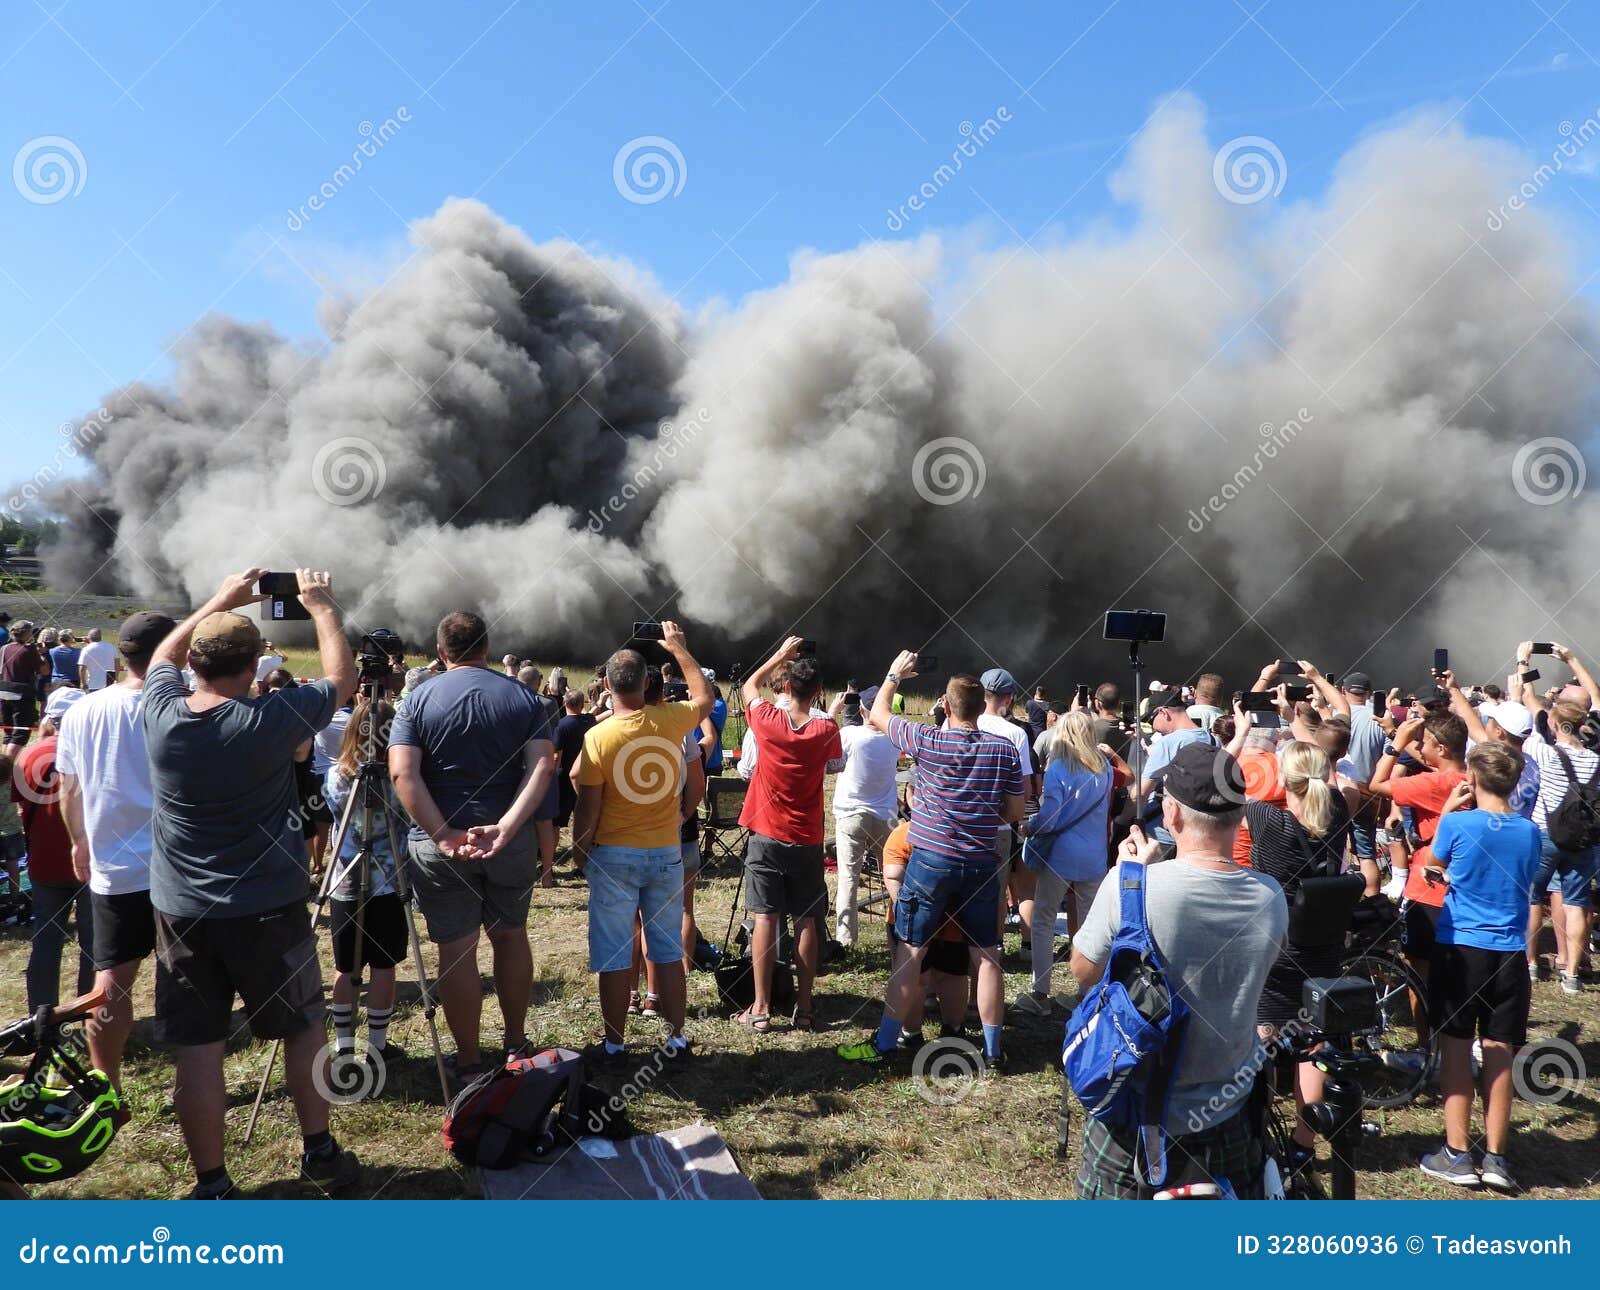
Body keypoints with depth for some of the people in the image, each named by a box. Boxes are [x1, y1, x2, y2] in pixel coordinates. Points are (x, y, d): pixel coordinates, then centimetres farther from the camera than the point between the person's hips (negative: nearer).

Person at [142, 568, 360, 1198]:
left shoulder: (160, 714, -7)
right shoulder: (269, 720, -17)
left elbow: (164, 655, 17)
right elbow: (342, 678, 0)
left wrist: (219, 601, 21)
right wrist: (321, 606, 9)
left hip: (179, 910, 3)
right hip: (266, 909, -3)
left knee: (196, 1050, 9)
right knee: (304, 1028, 15)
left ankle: (210, 1186, 19)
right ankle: (319, 1156, 27)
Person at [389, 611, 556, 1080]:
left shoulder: (417, 701, -1)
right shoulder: (524, 697, 2)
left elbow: (402, 773, -15)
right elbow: (542, 766, -12)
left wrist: (445, 835, -18)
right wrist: (505, 827, -19)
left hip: (439, 845, -2)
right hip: (512, 841, 2)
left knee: (456, 950, 7)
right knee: (511, 937, 18)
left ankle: (470, 1064, 15)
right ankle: (517, 1046, 29)